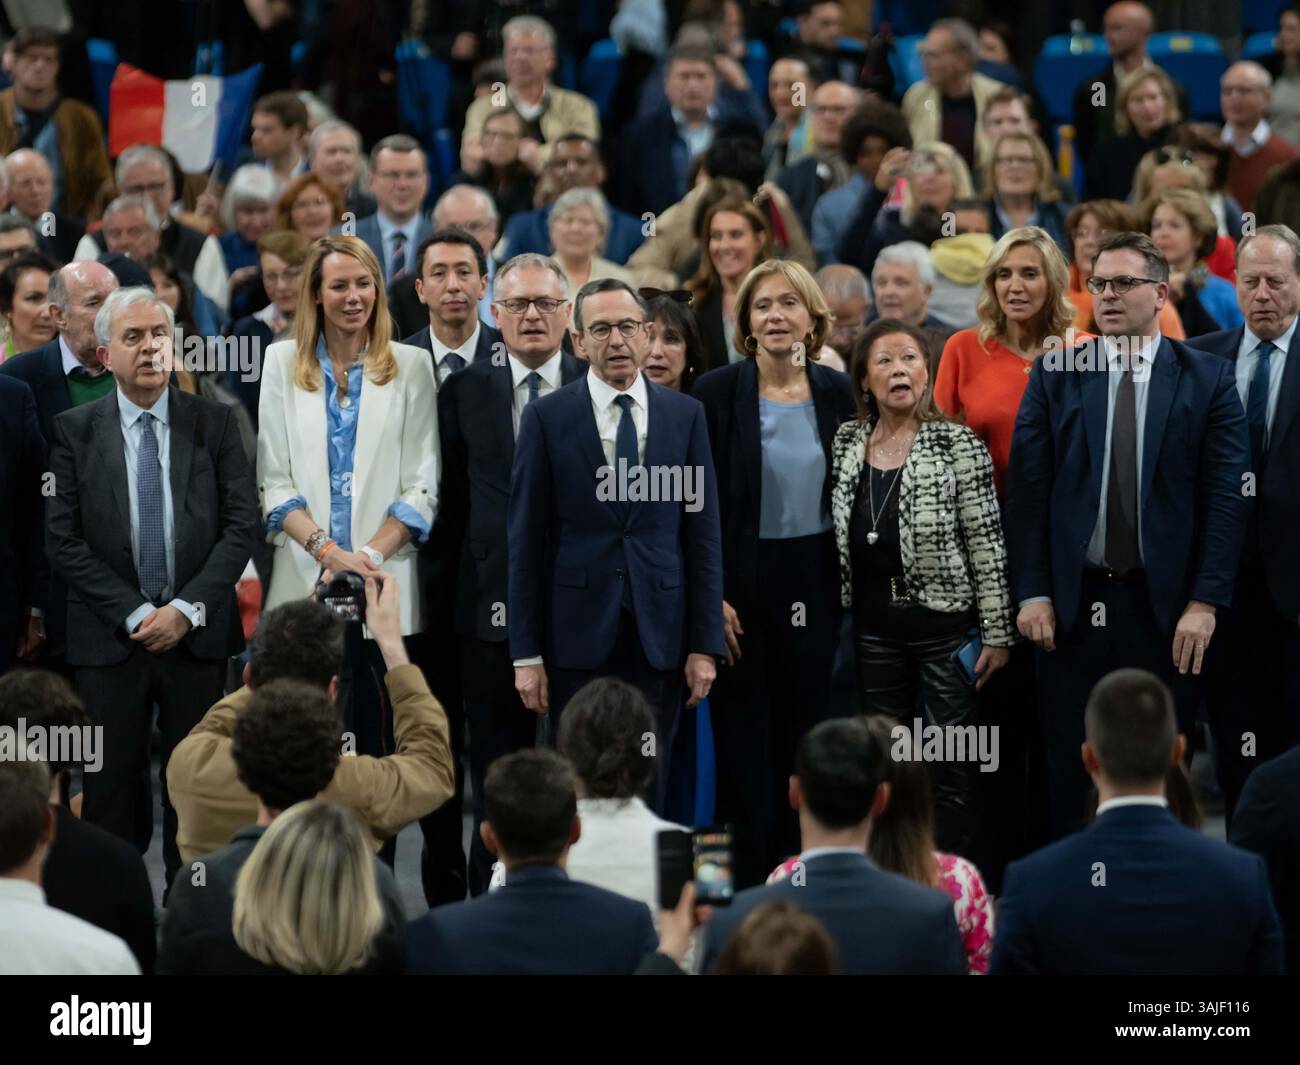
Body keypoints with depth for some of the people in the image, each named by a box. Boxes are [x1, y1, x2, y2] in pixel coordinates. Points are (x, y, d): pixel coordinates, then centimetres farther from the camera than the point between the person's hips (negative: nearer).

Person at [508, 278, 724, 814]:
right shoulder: (547, 418, 1)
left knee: (649, 789, 4)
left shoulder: (685, 415, 7)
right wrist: (526, 653, -4)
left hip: (659, 634, 2)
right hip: (578, 632, -1)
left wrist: (705, 644, 1)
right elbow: (526, 541, 0)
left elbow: (703, 534, 6)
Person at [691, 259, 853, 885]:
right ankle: (749, 885, 6)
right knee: (745, 739, 0)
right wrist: (711, 597, -12)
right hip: (744, 588, -3)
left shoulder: (834, 393, 5)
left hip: (816, 586, 3)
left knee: (810, 734, 4)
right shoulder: (717, 392, -5)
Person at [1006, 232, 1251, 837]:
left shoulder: (1207, 380, 1)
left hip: (1166, 607, -1)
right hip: (1072, 604, 1)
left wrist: (1205, 603, -10)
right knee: (1070, 774, 6)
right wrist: (1032, 592, -4)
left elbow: (1227, 496, -2)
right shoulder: (1055, 375, 4)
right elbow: (1027, 487, 2)